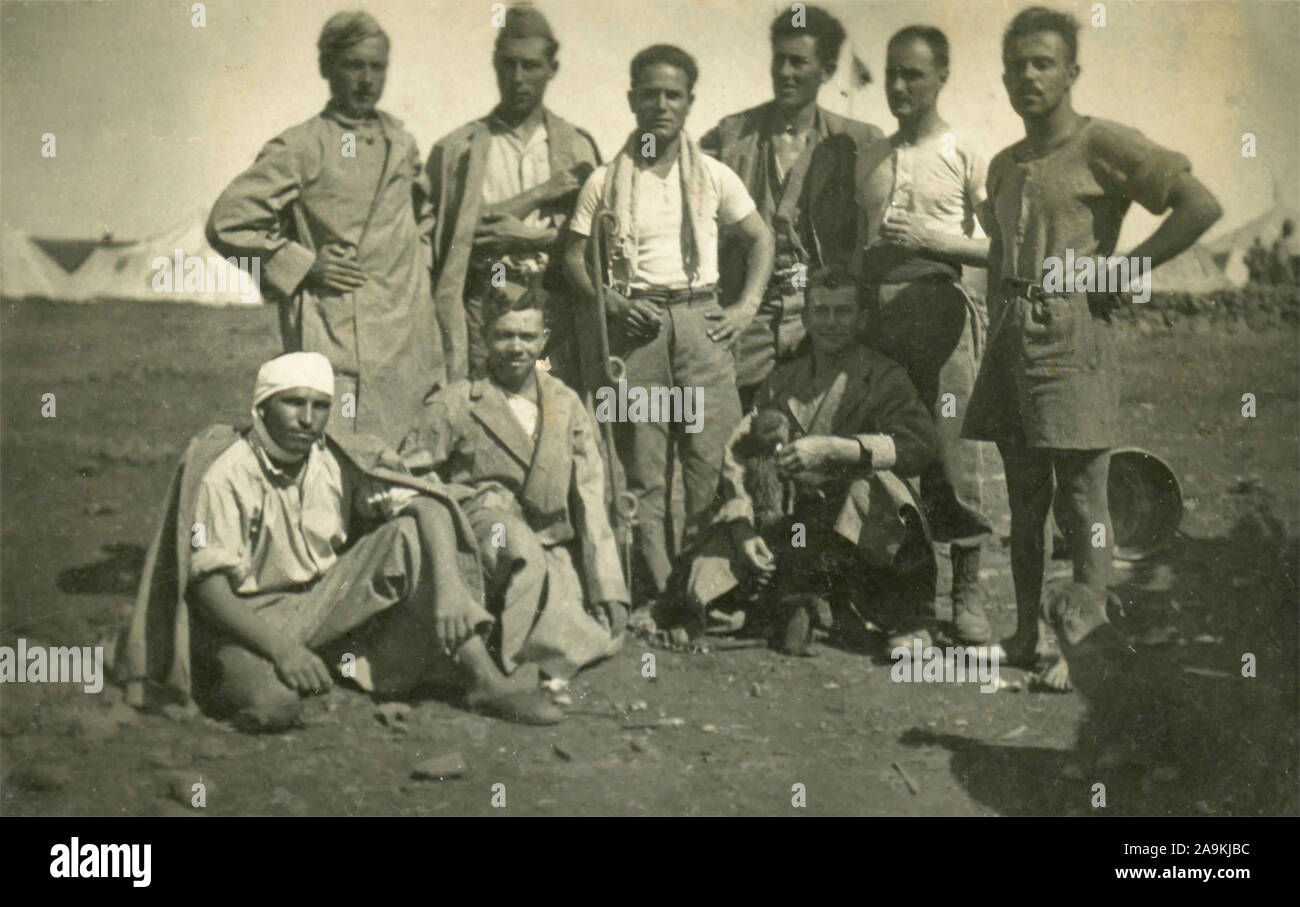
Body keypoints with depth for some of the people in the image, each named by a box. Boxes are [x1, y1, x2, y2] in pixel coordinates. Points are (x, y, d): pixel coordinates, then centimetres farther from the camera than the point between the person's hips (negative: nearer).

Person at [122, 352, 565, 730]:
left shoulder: (338, 461, -5)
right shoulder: (225, 474, -17)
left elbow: (428, 505, -11)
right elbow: (208, 583, -21)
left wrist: (448, 587, -28)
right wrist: (280, 648, -33)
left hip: (325, 602, 5)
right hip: (247, 617, -5)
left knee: (410, 534, -16)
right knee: (272, 704, -39)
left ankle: (485, 680, -19)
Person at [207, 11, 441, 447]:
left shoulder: (401, 144, 15)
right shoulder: (298, 149, -4)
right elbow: (228, 222, -6)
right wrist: (304, 267, -7)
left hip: (407, 339, 6)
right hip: (336, 337, -6)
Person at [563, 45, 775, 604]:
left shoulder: (713, 177, 10)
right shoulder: (605, 182, 7)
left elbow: (761, 240, 17)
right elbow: (575, 256, 9)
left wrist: (746, 307, 5)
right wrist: (612, 303, -7)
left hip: (700, 320, 0)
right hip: (635, 326, 0)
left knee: (714, 457, -7)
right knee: (641, 466, 0)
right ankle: (656, 588, 4)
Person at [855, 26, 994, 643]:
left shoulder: (965, 158, 4)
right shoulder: (870, 161, 19)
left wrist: (933, 239, -12)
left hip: (938, 308, -4)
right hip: (876, 311, 5)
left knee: (951, 450, -9)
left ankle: (967, 592, -4)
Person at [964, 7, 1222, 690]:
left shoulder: (1103, 145, -5)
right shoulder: (1004, 166, 17)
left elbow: (1201, 206, -13)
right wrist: (996, 335, 15)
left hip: (1071, 333, -7)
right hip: (1011, 336, 7)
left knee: (1081, 500, -4)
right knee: (1023, 497, 10)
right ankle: (1028, 632, 19)